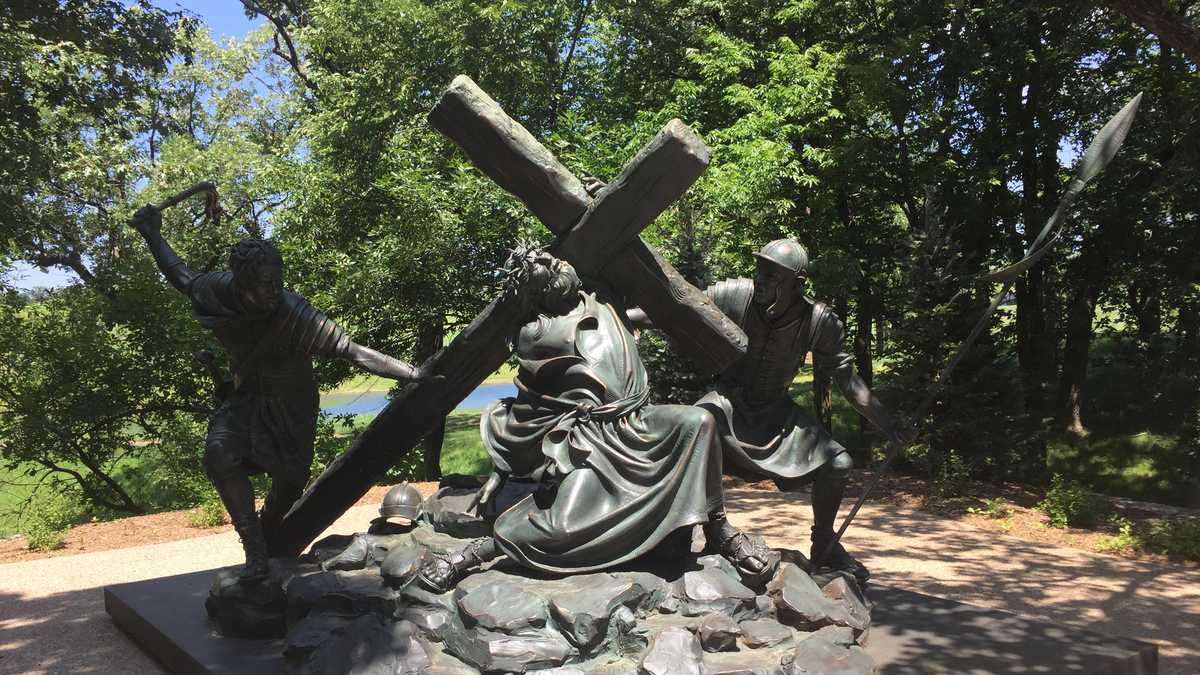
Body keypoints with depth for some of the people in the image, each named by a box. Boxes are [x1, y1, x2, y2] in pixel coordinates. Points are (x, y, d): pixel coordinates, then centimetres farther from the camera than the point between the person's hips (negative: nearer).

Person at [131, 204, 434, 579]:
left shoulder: (295, 314, -33)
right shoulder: (219, 291, -21)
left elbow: (355, 352, -37)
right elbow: (182, 278, 4)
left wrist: (415, 374, -45)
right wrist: (152, 235, 11)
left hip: (290, 405, -2)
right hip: (245, 397, 2)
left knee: (289, 482, 4)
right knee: (220, 454, -25)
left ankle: (266, 538, 37)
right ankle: (255, 554, -17)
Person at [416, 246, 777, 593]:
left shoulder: (600, 301, 7)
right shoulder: (537, 334, -7)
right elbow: (525, 409, 1)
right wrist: (501, 471, 3)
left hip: (634, 424, 5)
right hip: (586, 440, -5)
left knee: (697, 421, -22)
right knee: (561, 527, -23)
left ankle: (718, 528, -9)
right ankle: (471, 554, -1)